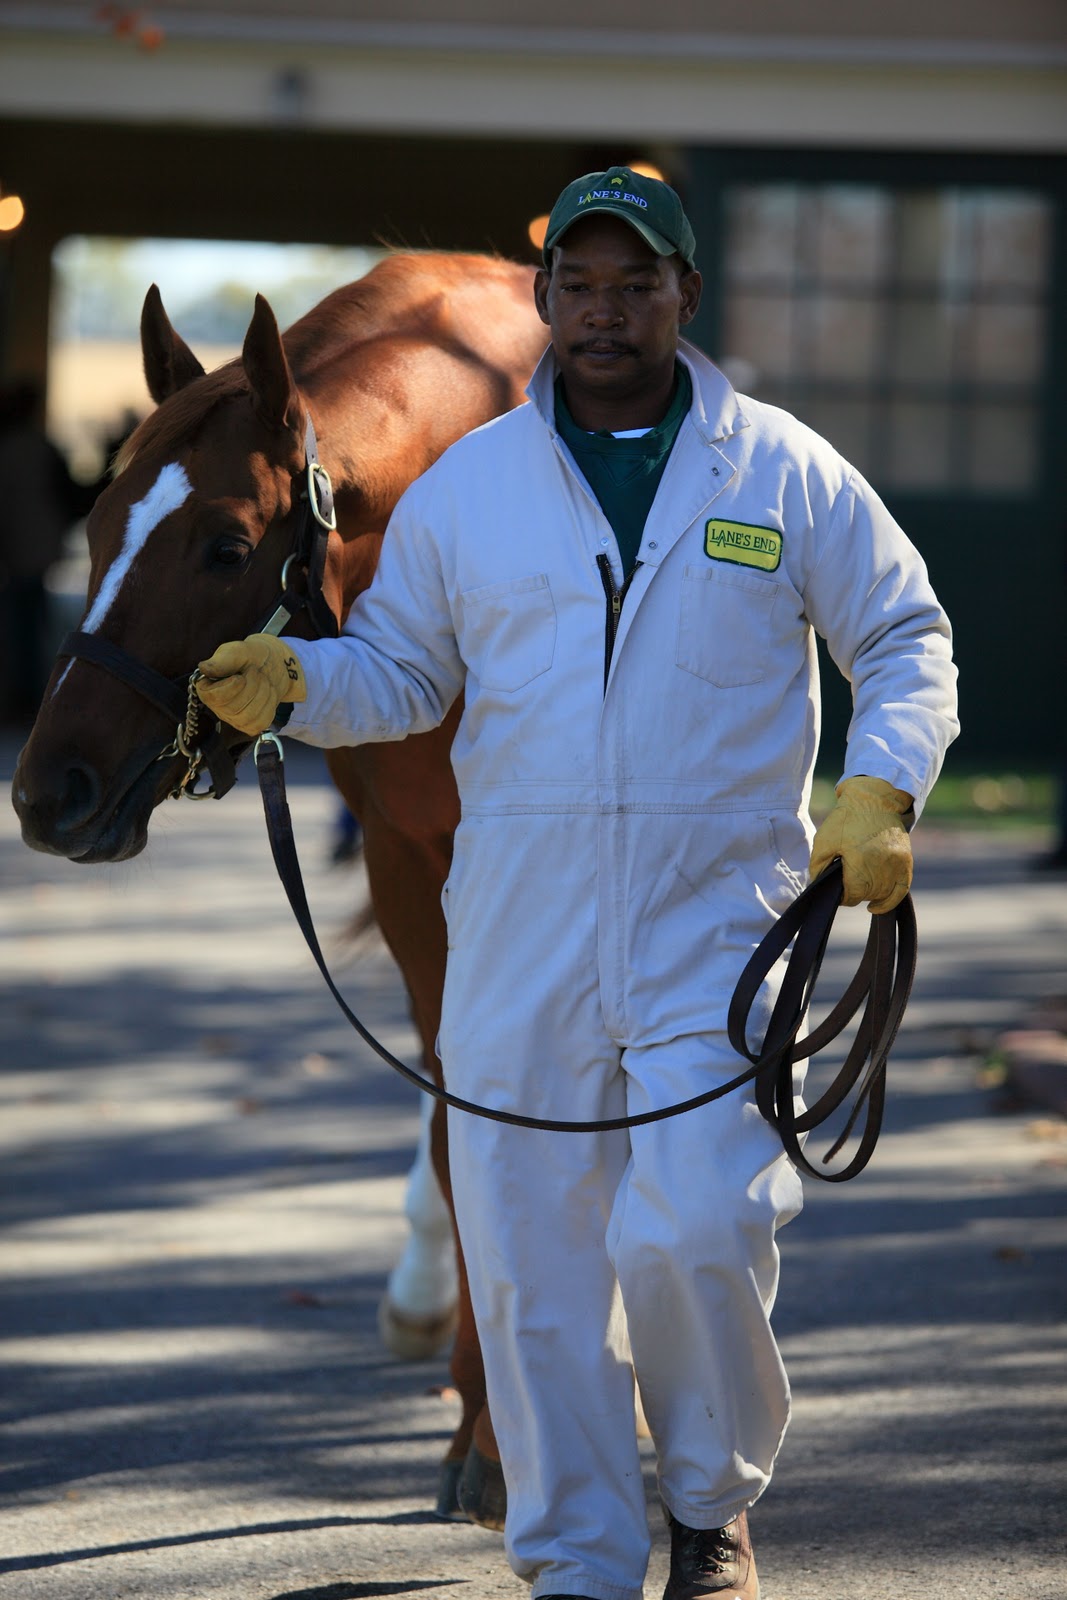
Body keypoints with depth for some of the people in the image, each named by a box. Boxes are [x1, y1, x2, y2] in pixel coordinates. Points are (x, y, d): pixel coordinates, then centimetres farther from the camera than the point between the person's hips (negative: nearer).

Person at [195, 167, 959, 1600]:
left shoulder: (788, 475, 3)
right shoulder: (464, 489, 7)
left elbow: (907, 643, 8)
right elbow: (399, 670, 13)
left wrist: (881, 793, -7)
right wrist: (293, 681, -7)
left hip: (719, 930, -2)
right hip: (520, 943, 2)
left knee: (693, 1235, -14)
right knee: (530, 1264, 3)